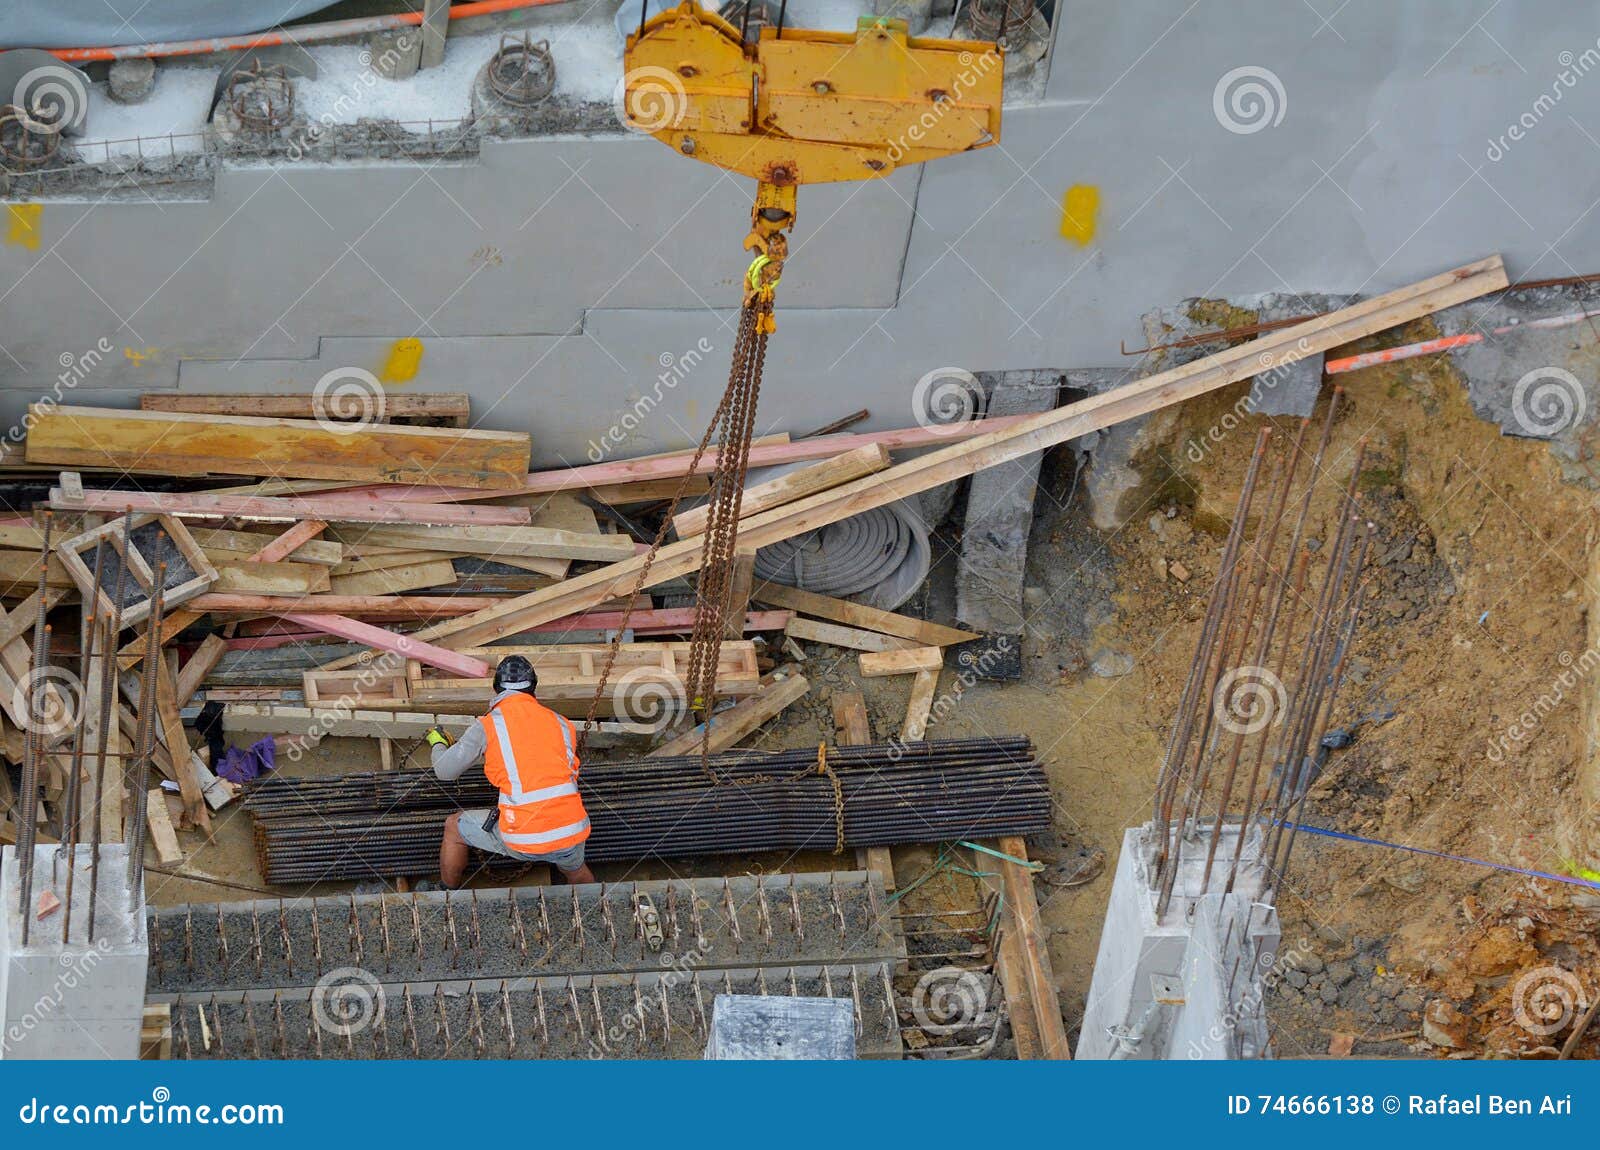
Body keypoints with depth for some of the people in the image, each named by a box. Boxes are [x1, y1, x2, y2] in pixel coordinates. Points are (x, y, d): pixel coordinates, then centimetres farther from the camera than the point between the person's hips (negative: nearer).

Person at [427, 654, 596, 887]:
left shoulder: (488, 726, -1)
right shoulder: (560, 724, 9)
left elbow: (445, 770, 7)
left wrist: (438, 744, 30)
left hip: (523, 841, -3)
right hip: (571, 835, 3)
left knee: (454, 827, 24)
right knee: (576, 871, 39)